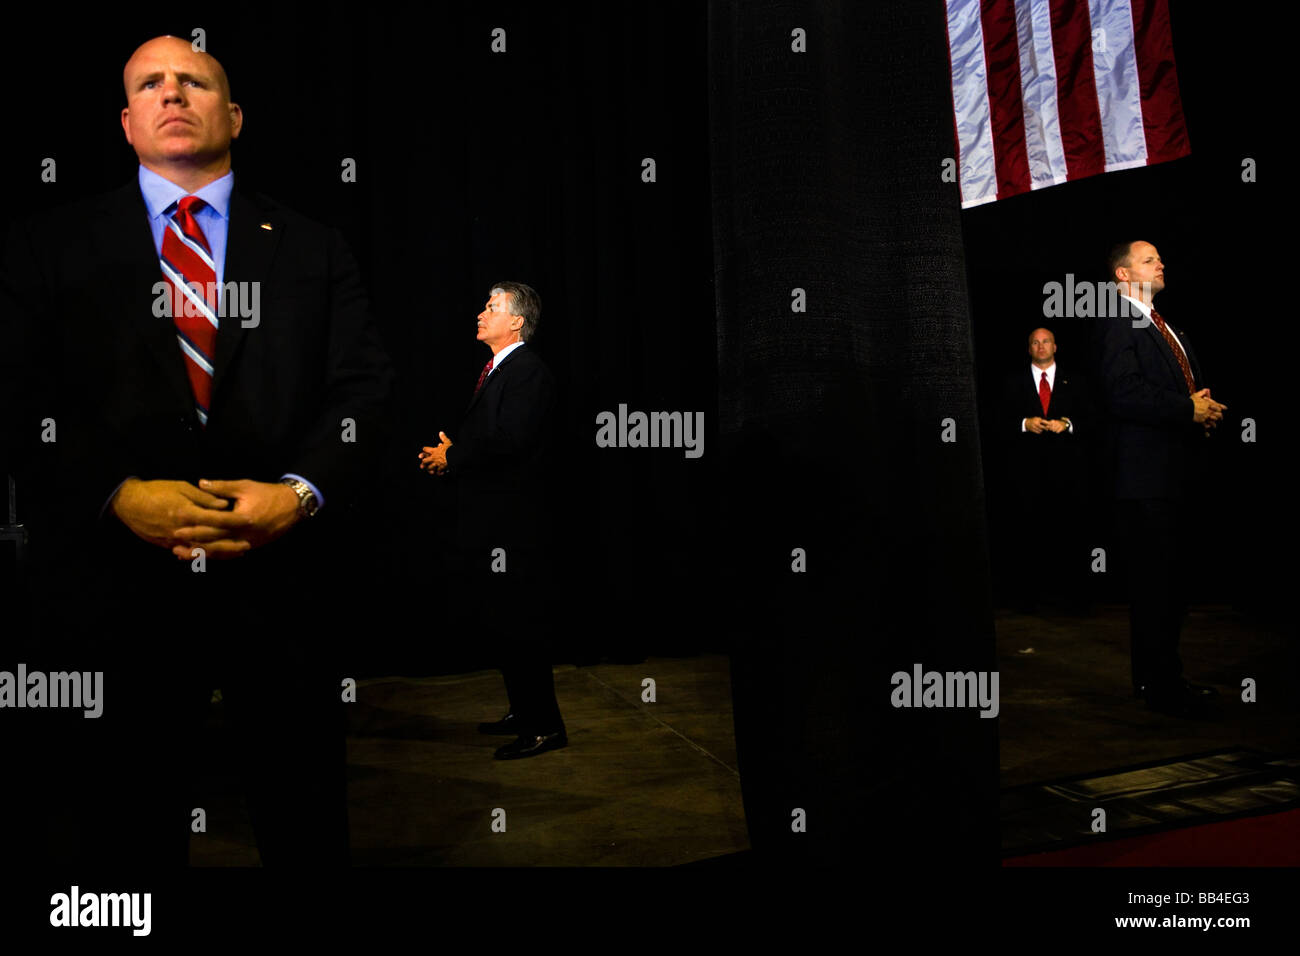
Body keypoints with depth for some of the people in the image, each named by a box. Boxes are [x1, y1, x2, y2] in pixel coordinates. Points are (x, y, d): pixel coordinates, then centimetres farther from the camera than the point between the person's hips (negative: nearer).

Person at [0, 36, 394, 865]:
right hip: (118, 582, 0)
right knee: (129, 833, 16)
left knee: (308, 829, 14)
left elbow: (365, 389, 1)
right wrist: (119, 494, -17)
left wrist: (300, 492, -16)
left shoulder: (315, 250, 10)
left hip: (284, 576, 1)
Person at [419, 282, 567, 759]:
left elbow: (509, 440, -23)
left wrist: (451, 457, -11)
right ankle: (523, 713, 30)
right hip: (490, 521, 10)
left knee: (520, 625, -5)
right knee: (501, 621, 17)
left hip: (513, 523, -10)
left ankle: (544, 727, 6)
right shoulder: (496, 370, 19)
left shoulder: (527, 371, -13)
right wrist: (448, 457, 2)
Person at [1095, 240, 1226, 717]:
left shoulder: (1167, 328, 23)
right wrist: (1189, 410, -16)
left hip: (1178, 472, 10)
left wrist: (1206, 408, 4)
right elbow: (1123, 394, -20)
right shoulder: (1118, 321, -8)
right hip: (1149, 474, -10)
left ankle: (1160, 676, 25)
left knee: (1172, 577, 14)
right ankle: (1161, 686, 2)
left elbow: (1189, 385, 26)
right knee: (1156, 581, -6)